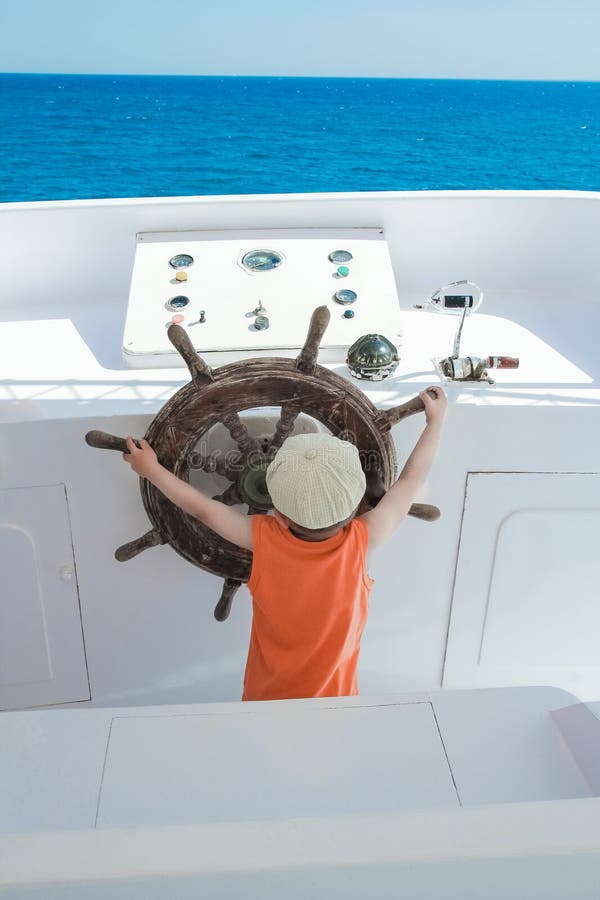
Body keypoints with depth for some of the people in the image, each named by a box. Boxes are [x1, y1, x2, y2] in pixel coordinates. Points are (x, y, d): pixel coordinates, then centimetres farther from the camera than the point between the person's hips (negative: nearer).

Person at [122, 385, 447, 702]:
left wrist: (151, 469, 0)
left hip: (268, 699, 1)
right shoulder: (361, 542, -28)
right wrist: (435, 420, -2)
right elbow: (411, 479, -15)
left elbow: (202, 508, -14)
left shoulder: (265, 539, -29)